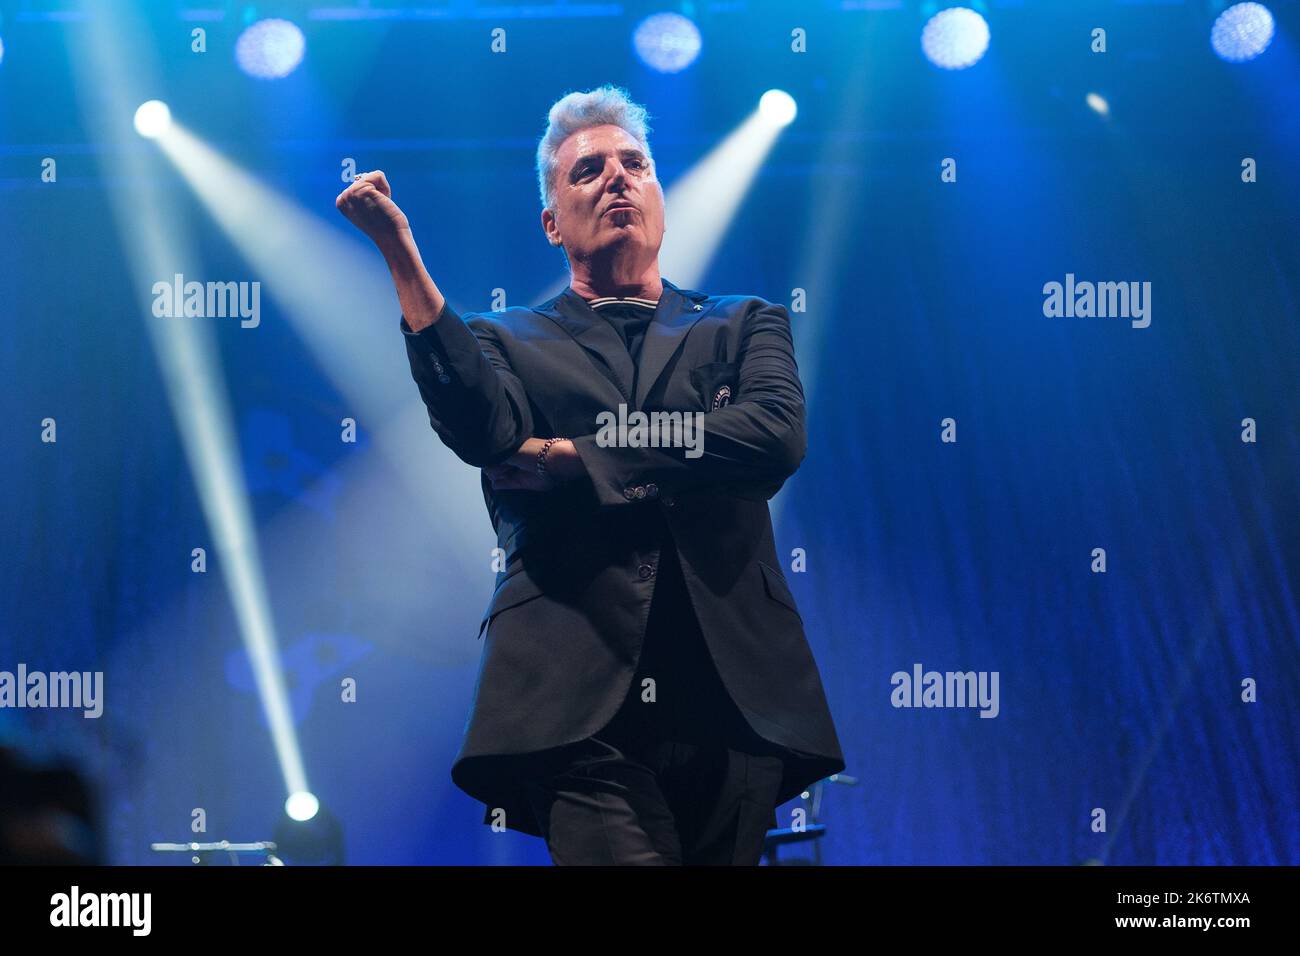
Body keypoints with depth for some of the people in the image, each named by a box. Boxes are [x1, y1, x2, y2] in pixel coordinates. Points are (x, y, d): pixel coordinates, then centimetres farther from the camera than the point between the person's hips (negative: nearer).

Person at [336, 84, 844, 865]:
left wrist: (572, 460, -4)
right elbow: (482, 431, -8)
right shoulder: (509, 343, 16)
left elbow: (777, 436, -3)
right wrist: (401, 253, -15)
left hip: (732, 699, 2)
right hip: (587, 709, -2)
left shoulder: (746, 326, 19)